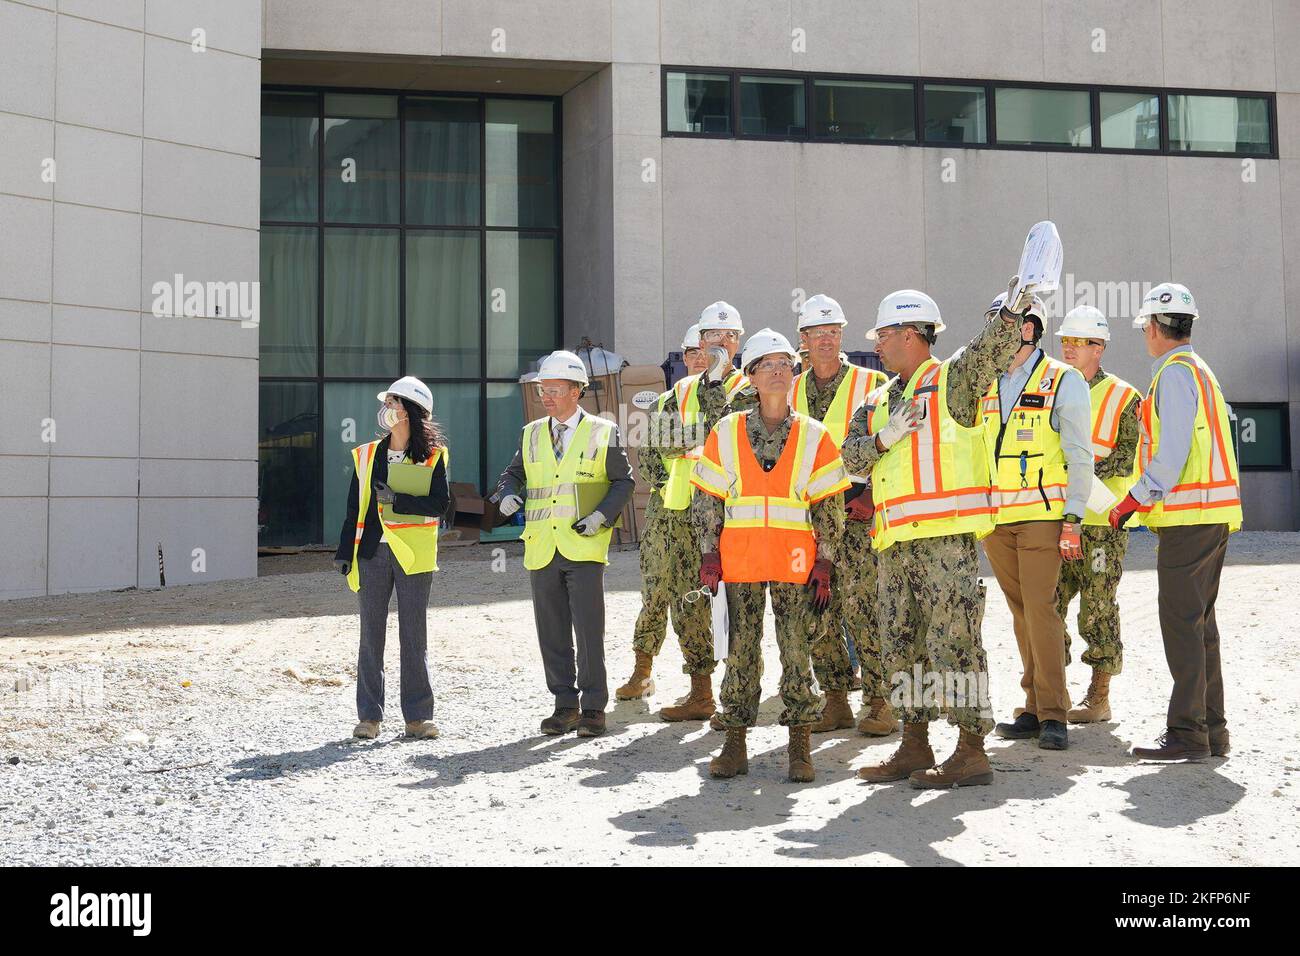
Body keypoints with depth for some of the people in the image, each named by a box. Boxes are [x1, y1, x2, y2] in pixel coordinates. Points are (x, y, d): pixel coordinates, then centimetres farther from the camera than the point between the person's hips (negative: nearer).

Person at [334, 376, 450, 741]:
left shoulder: (432, 457, 1)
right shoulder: (366, 455, 10)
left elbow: (439, 503, -9)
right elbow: (354, 508, 10)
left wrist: (397, 500, -19)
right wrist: (344, 552, 5)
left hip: (412, 555, -2)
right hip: (372, 551, 2)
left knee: (414, 635, 3)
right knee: (371, 635, 4)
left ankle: (418, 716, 10)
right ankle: (369, 716, 10)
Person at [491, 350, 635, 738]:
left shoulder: (603, 432, 3)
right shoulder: (531, 434, 13)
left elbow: (623, 480, 6)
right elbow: (514, 473, 20)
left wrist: (603, 514, -10)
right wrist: (507, 494, -3)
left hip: (584, 547, -4)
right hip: (541, 548, 4)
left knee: (589, 630, -5)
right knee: (551, 632, 7)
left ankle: (593, 707, 5)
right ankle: (565, 705, 17)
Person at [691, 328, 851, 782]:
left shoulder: (814, 436, 4)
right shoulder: (726, 433, 5)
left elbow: (829, 507, 5)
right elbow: (708, 499, 7)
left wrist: (824, 564, -2)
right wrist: (709, 555, 0)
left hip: (795, 563, -1)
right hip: (739, 561, 1)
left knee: (797, 652, 1)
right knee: (741, 653, 5)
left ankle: (800, 748, 10)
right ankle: (734, 745, 13)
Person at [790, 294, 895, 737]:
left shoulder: (872, 384, 2)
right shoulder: (791, 392, 14)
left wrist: (871, 497, -11)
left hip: (857, 512, -4)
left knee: (861, 607, -12)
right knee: (819, 611, 4)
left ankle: (879, 701, -3)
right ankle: (836, 700, 14)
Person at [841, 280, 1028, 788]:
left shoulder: (953, 380, 0)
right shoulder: (879, 400, 20)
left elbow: (990, 350, -18)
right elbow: (851, 455, 10)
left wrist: (1012, 311, -35)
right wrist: (885, 436, -9)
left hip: (947, 536, -8)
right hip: (895, 542, 8)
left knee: (953, 640, -8)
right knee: (901, 644, 12)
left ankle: (972, 750, -3)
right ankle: (914, 745, 22)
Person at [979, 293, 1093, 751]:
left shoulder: (1063, 381, -1)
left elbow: (1079, 454, -4)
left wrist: (1073, 518, -11)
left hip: (1043, 515, -5)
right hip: (995, 518, 5)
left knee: (1040, 607, -12)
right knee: (1021, 611, 7)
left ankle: (1053, 715, -7)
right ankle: (1035, 708, 14)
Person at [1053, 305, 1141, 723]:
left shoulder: (1123, 398, -1)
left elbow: (1130, 457, -8)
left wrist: (1088, 472, -20)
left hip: (1101, 521, -5)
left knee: (1098, 609, 0)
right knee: (1048, 605, 6)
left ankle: (1099, 697, 9)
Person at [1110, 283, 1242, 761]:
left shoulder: (1174, 371, -10)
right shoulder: (1203, 371, 20)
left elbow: (1172, 453, -19)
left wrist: (1134, 500, -14)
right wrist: (1146, 498, 20)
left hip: (1187, 515, -10)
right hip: (1213, 515, 10)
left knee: (1181, 622, -8)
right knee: (1200, 621, 13)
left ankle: (1187, 733, -7)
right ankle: (1211, 729, 17)